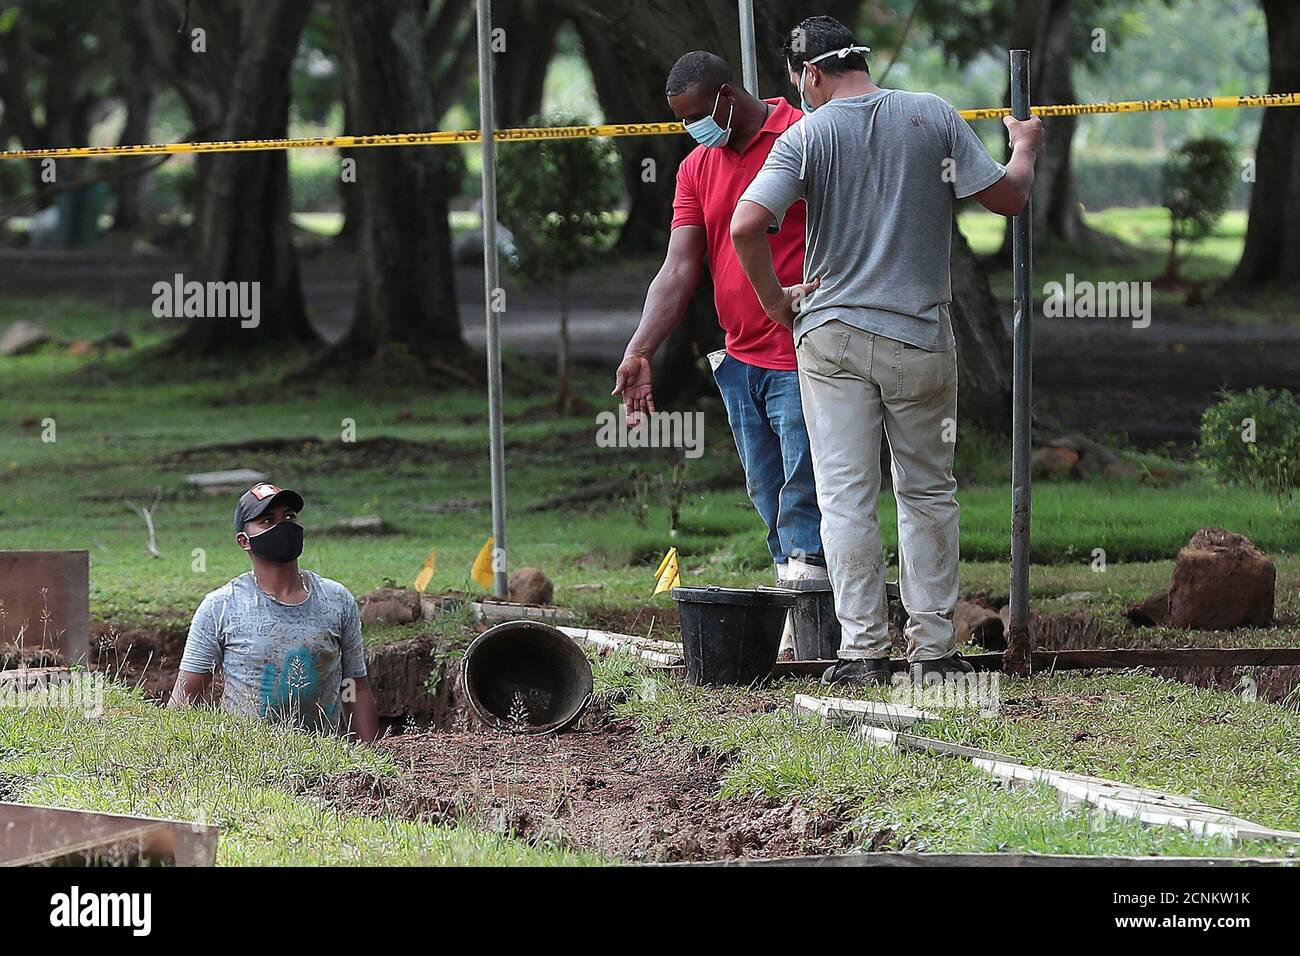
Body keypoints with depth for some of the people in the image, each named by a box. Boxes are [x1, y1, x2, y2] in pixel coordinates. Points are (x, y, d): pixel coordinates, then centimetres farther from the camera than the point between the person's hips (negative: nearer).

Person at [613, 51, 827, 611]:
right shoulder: (697, 169, 15)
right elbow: (679, 271, 8)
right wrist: (639, 353, -4)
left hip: (801, 359, -7)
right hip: (739, 362, 7)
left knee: (802, 501, -11)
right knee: (769, 501, 8)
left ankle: (802, 637, -14)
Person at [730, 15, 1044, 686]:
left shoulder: (807, 134, -5)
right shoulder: (934, 116, -1)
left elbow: (746, 226, -15)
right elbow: (1007, 197, 1)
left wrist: (774, 300, 1)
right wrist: (1026, 150, 22)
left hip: (830, 335, -1)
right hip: (920, 339, 2)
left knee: (846, 496, 2)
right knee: (928, 493, 12)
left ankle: (863, 649, -3)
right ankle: (933, 649, 12)